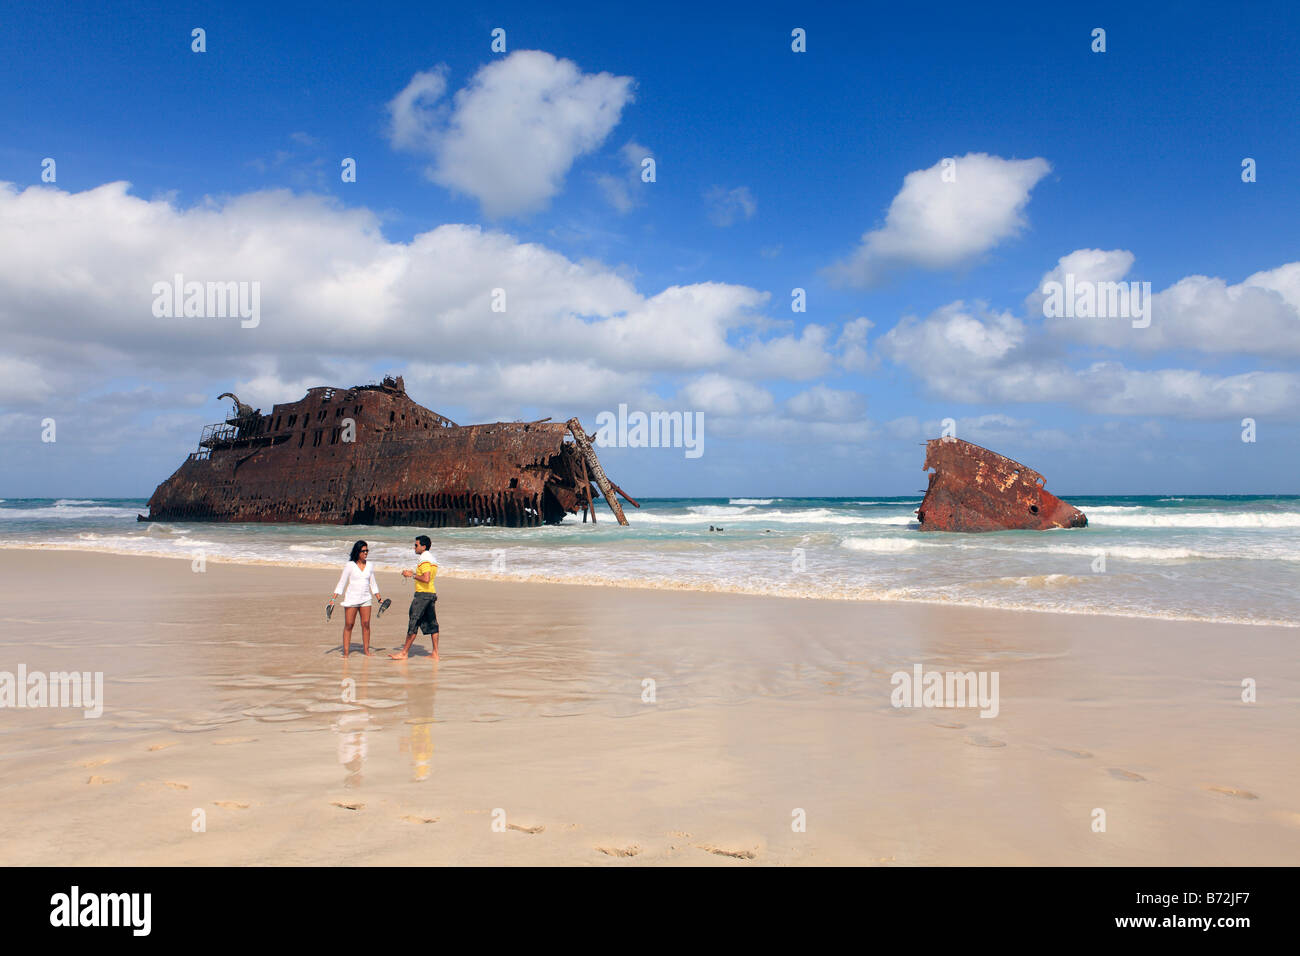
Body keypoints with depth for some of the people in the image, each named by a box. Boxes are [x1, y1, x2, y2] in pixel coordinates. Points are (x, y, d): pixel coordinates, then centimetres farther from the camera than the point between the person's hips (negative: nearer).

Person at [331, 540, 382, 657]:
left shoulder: (369, 566, 9)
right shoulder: (350, 565, -3)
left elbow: (373, 584, 16)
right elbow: (342, 583, -2)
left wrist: (379, 598, 13)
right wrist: (334, 598, -8)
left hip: (365, 599, 3)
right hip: (351, 598, -3)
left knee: (366, 624, -1)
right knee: (348, 625, -2)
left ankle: (366, 650, 7)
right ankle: (346, 652, 2)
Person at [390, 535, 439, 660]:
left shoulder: (424, 560, -14)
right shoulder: (432, 559, 17)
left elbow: (426, 579, -24)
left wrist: (412, 575, -13)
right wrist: (414, 573, 18)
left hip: (422, 594, -10)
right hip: (431, 594, 10)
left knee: (413, 623, -5)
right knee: (431, 624, 10)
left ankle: (404, 653, -2)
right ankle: (435, 653, 11)